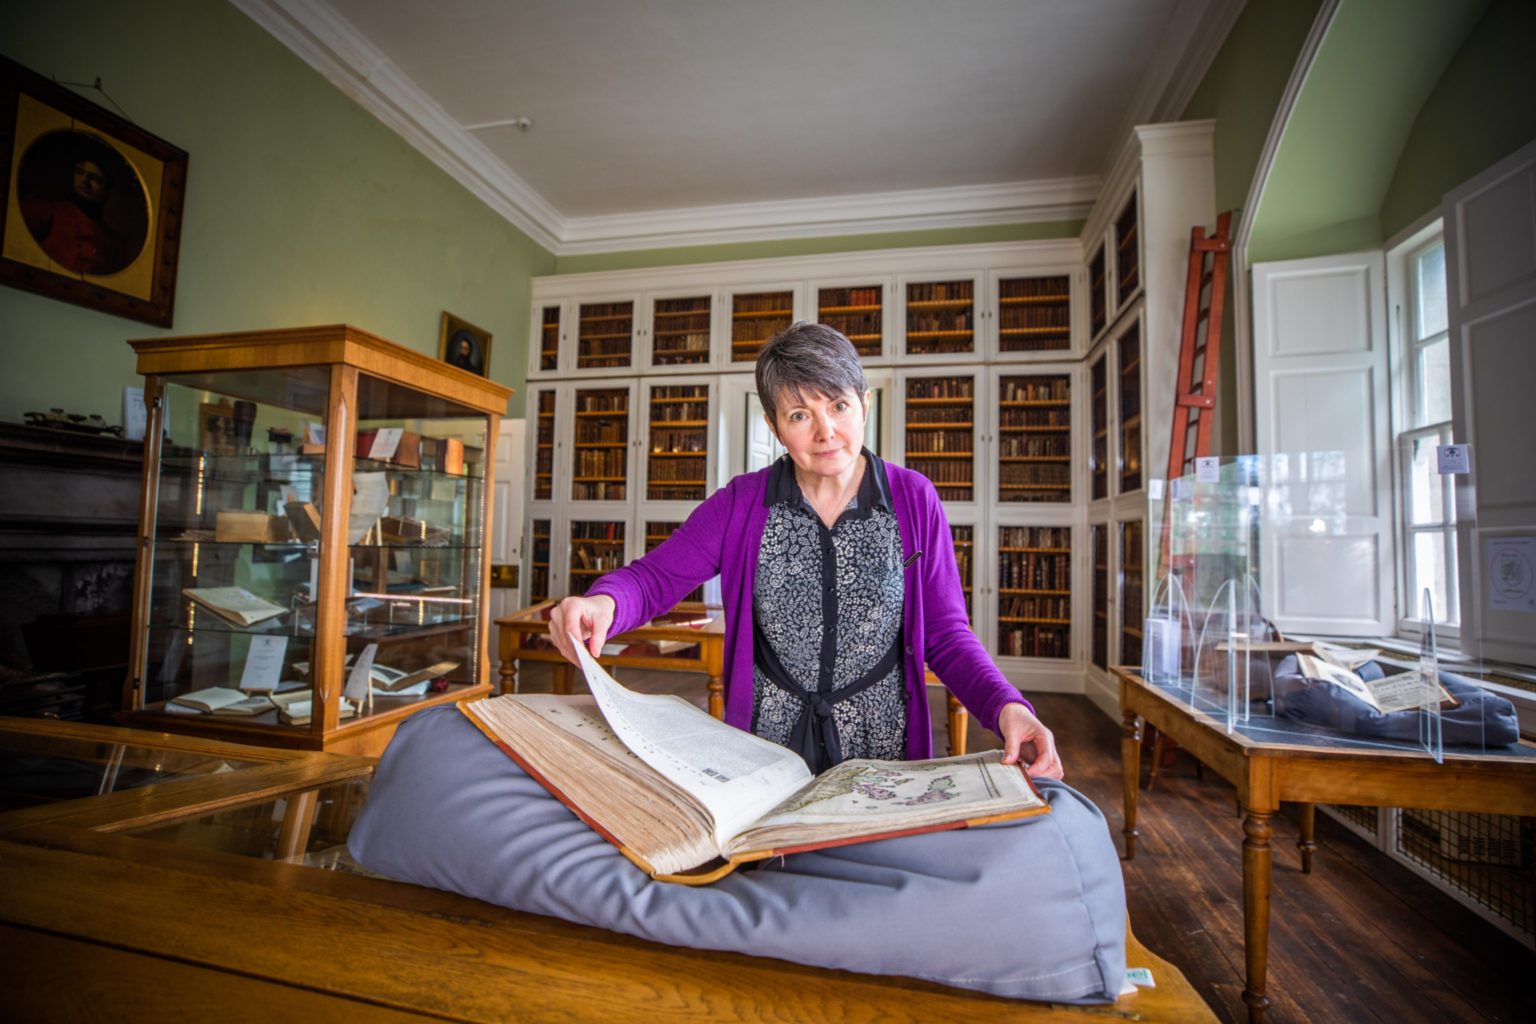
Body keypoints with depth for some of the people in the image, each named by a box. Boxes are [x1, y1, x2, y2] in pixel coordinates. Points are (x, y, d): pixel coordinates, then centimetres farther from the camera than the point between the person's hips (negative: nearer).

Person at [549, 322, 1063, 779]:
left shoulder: (914, 501, -1)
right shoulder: (741, 504, 0)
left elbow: (946, 634, 1)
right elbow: (655, 577, -4)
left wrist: (1005, 706, -17)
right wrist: (603, 602, -27)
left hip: (881, 753, 1)